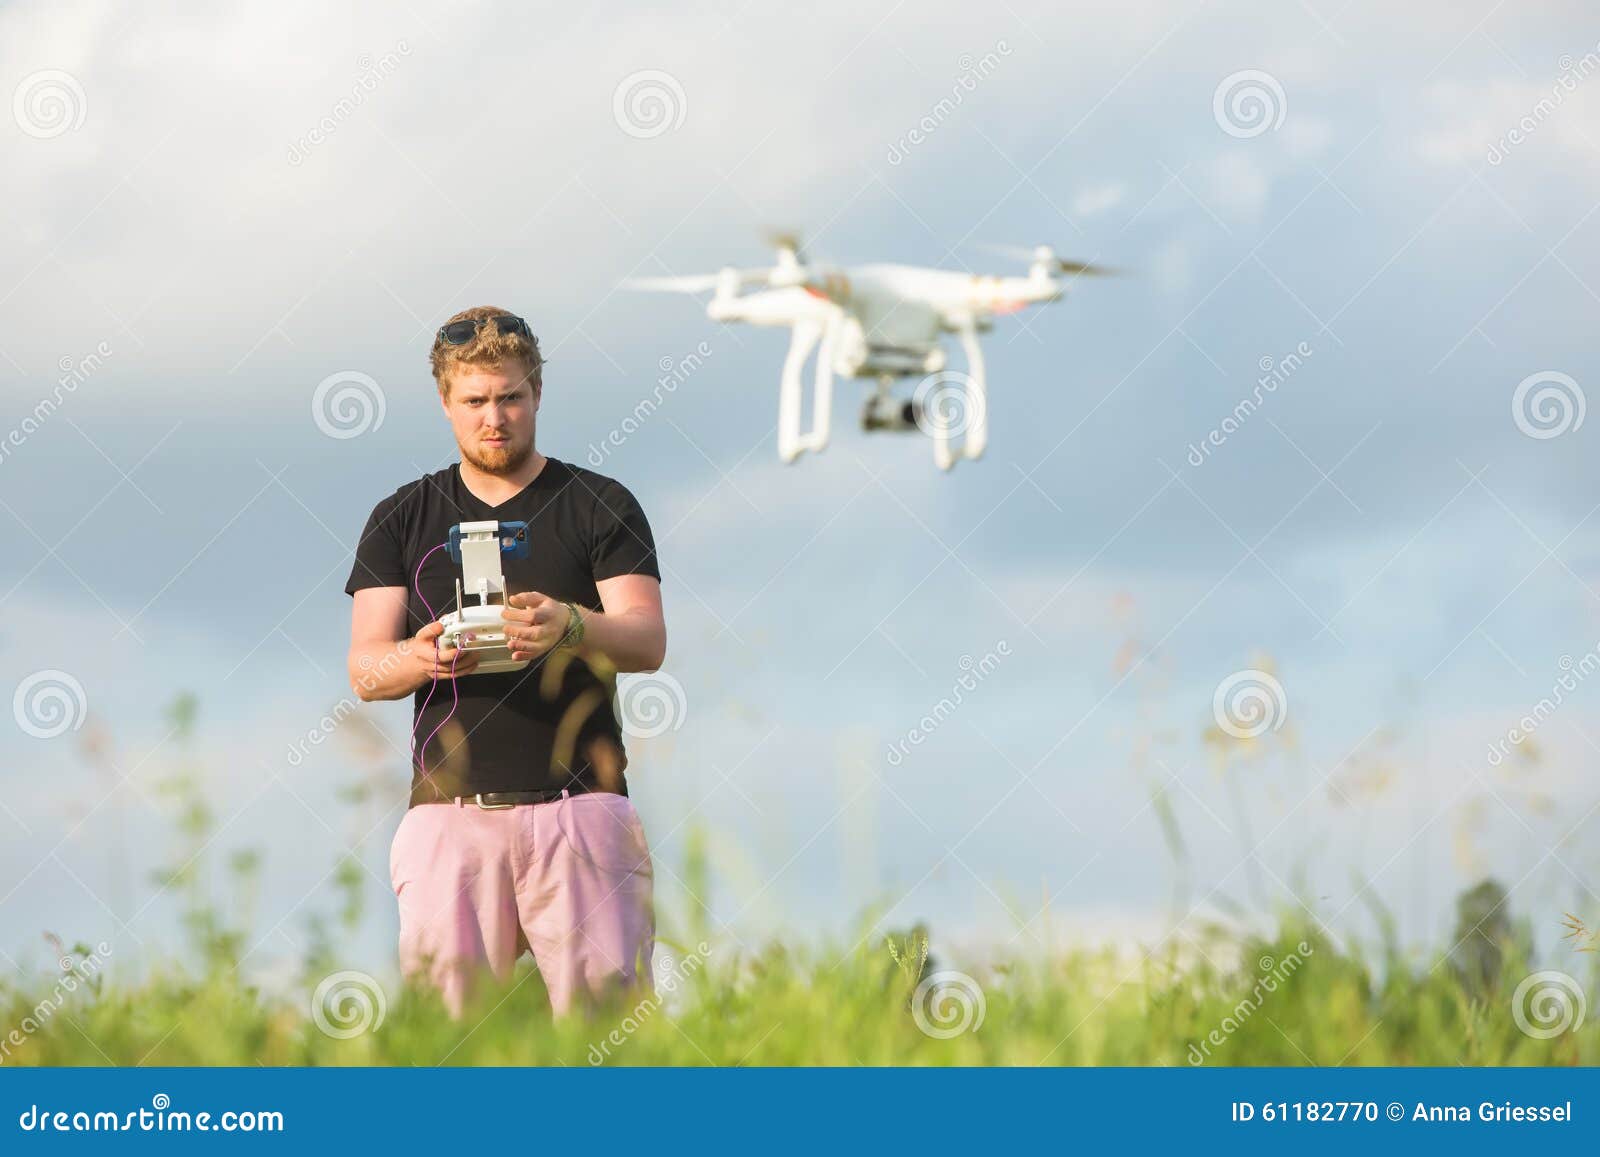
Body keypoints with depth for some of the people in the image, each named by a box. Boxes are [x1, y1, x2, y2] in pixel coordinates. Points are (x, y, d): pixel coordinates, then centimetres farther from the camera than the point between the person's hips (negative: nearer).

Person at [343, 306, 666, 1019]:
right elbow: (365, 671, 7)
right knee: (445, 1021, -8)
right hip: (451, 812, 1)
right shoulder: (402, 519, 14)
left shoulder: (599, 506, 9)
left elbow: (648, 641, -2)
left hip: (578, 807, -1)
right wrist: (421, 656, -17)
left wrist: (569, 626, -24)